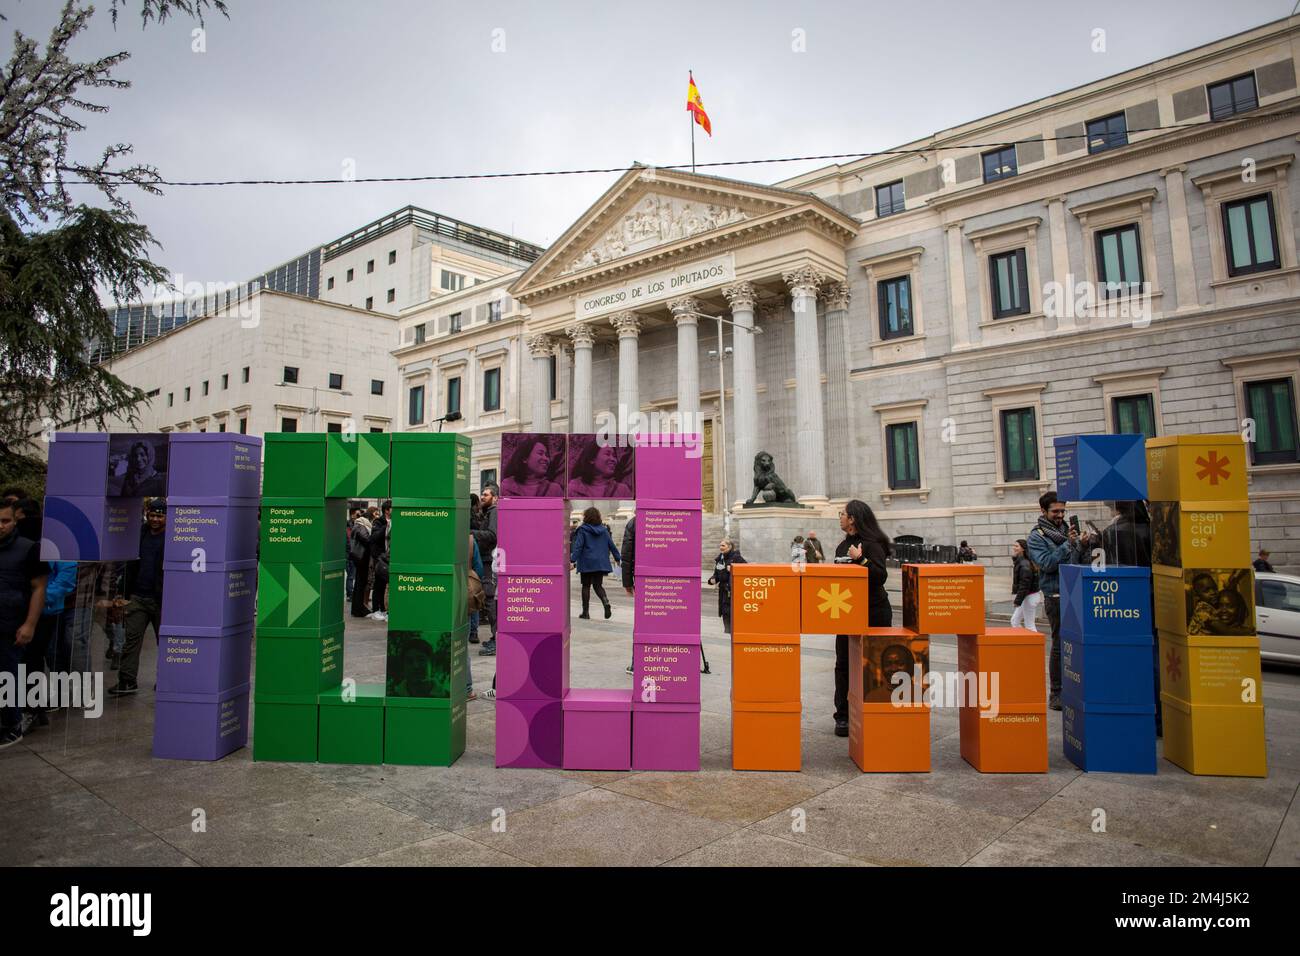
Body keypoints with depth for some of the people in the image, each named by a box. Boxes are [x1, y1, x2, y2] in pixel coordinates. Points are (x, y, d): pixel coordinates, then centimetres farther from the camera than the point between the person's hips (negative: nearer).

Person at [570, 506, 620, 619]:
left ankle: (585, 612, 10)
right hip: (601, 563, 3)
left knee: (586, 586, 8)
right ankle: (606, 602, -17)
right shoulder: (604, 530, 5)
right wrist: (617, 558, 15)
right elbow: (611, 545, 7)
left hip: (587, 563, -3)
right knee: (598, 585, 12)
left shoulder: (583, 530, -7)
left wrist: (572, 560, -14)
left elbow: (577, 546, -13)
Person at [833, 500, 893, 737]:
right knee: (844, 663, 4)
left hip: (873, 613, -7)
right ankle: (843, 716, 9)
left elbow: (881, 576, -20)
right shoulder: (843, 546, 14)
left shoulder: (872, 544, -10)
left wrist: (860, 560, -27)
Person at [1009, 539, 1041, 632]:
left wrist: (1018, 600, -20)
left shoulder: (1024, 565, -21)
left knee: (1029, 626, -1)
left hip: (1029, 597, -10)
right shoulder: (1019, 561, 8)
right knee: (1014, 621, 16)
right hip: (1026, 597, 10)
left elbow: (1024, 585, -23)